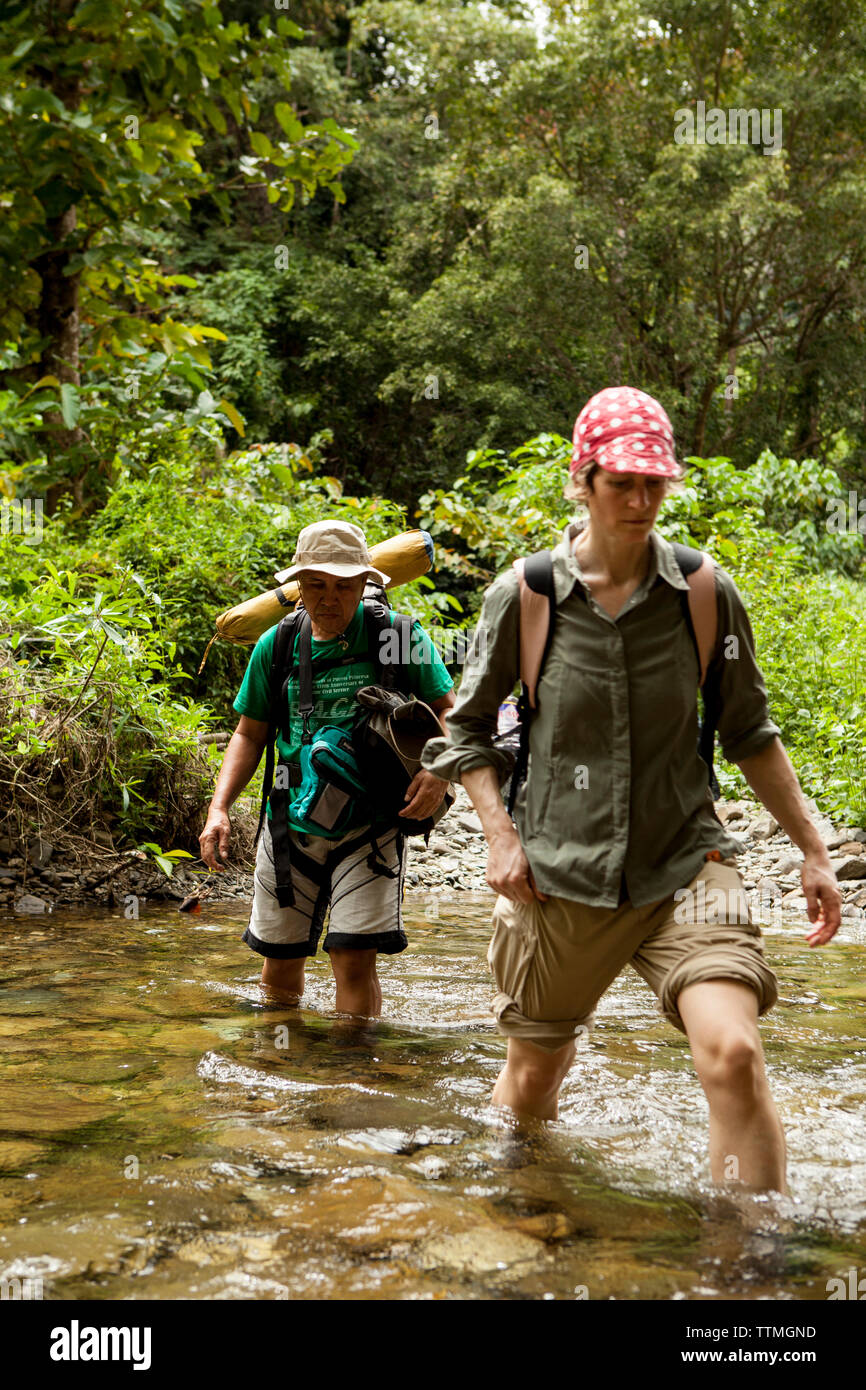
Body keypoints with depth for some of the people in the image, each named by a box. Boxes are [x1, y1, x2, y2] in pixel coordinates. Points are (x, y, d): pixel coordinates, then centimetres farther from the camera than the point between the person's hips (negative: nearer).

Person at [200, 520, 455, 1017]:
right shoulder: (275, 646, 3)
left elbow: (449, 711, -2)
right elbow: (250, 734, 12)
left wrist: (439, 771, -23)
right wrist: (219, 808, -1)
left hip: (369, 824, -3)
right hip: (291, 821, 3)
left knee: (354, 958, -13)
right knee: (280, 963, 14)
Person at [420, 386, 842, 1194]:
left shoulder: (708, 596, -3)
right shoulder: (522, 596, -5)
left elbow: (750, 735, 9)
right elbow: (467, 728, 7)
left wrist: (813, 850, 8)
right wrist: (499, 834, -6)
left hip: (685, 866, 0)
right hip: (559, 877, 0)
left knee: (732, 1051, -23)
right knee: (530, 1083, 14)